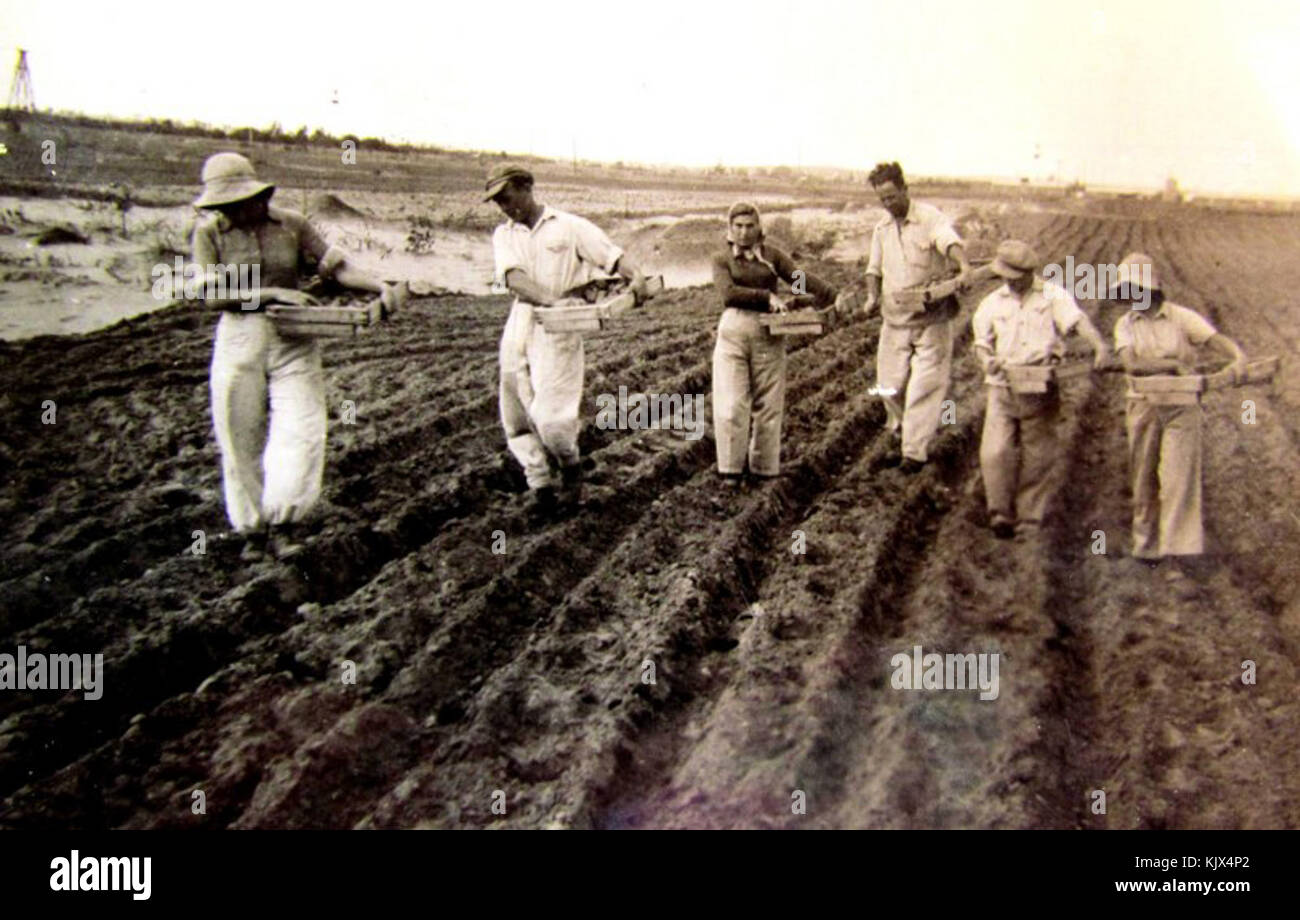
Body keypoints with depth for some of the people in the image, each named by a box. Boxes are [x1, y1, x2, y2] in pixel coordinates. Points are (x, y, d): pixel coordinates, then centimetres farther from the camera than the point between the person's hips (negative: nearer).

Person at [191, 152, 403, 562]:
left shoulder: (292, 225, 0)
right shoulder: (209, 233, -3)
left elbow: (337, 267, -1)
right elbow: (213, 297, -11)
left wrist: (380, 287, -17)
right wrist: (273, 293, -19)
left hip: (293, 341, 0)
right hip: (239, 343, 0)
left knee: (300, 431, -11)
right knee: (242, 439, 5)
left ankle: (284, 523, 0)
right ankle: (252, 528, 20)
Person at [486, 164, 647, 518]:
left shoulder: (569, 226, 3)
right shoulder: (504, 235, 11)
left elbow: (612, 255, -2)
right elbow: (513, 277, -8)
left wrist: (635, 276, -25)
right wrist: (550, 300, -26)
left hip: (558, 328, -5)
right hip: (519, 324, 5)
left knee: (550, 415, -13)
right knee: (516, 415, 4)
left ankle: (572, 471, 15)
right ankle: (540, 486, 15)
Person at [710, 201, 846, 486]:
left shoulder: (771, 254, 10)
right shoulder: (722, 259, 6)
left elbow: (800, 277, -2)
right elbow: (728, 293, -11)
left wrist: (834, 296, -15)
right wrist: (767, 296, -18)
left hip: (768, 335, 1)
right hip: (733, 332, -1)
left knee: (767, 405, 5)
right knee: (731, 406, -6)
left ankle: (764, 468, 17)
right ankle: (731, 469, 6)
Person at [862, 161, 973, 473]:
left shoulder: (931, 218, -11)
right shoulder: (881, 229, 9)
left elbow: (950, 241, -31)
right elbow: (874, 268, 17)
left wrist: (964, 267, -51)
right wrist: (872, 296, -3)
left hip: (931, 320, -6)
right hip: (894, 320, 6)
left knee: (924, 386, -6)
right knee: (890, 387, 8)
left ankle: (915, 451, -1)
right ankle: (902, 439, 30)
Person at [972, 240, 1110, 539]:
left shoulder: (1053, 295, 3)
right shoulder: (992, 303, 11)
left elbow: (1078, 320, -11)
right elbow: (982, 341, 13)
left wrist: (1099, 346, -30)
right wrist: (987, 360, -11)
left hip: (1042, 389, -1)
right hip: (1003, 388, 1)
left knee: (1038, 456, 5)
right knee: (995, 453, -11)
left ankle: (1029, 516, 17)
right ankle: (1001, 513, 2)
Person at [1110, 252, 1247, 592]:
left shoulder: (1181, 317, -1)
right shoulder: (1126, 325, 4)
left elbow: (1218, 339, -11)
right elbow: (1131, 364, -12)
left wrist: (1238, 358, -32)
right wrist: (1174, 364, -22)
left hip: (1181, 408, -2)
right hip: (1144, 407, 2)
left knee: (1180, 481, -8)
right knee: (1145, 482, 9)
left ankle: (1175, 563, -10)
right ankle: (1147, 545, 28)